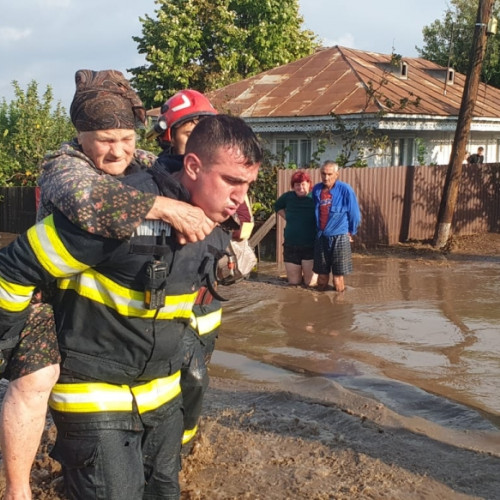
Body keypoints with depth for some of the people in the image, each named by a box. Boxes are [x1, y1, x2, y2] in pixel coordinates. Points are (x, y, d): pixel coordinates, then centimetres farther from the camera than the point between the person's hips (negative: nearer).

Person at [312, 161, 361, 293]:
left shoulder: (345, 190, -11)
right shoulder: (316, 189, 2)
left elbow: (354, 214, -2)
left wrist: (350, 232, 7)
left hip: (339, 237, -4)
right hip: (321, 237, 4)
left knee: (338, 276, 0)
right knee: (322, 276, 10)